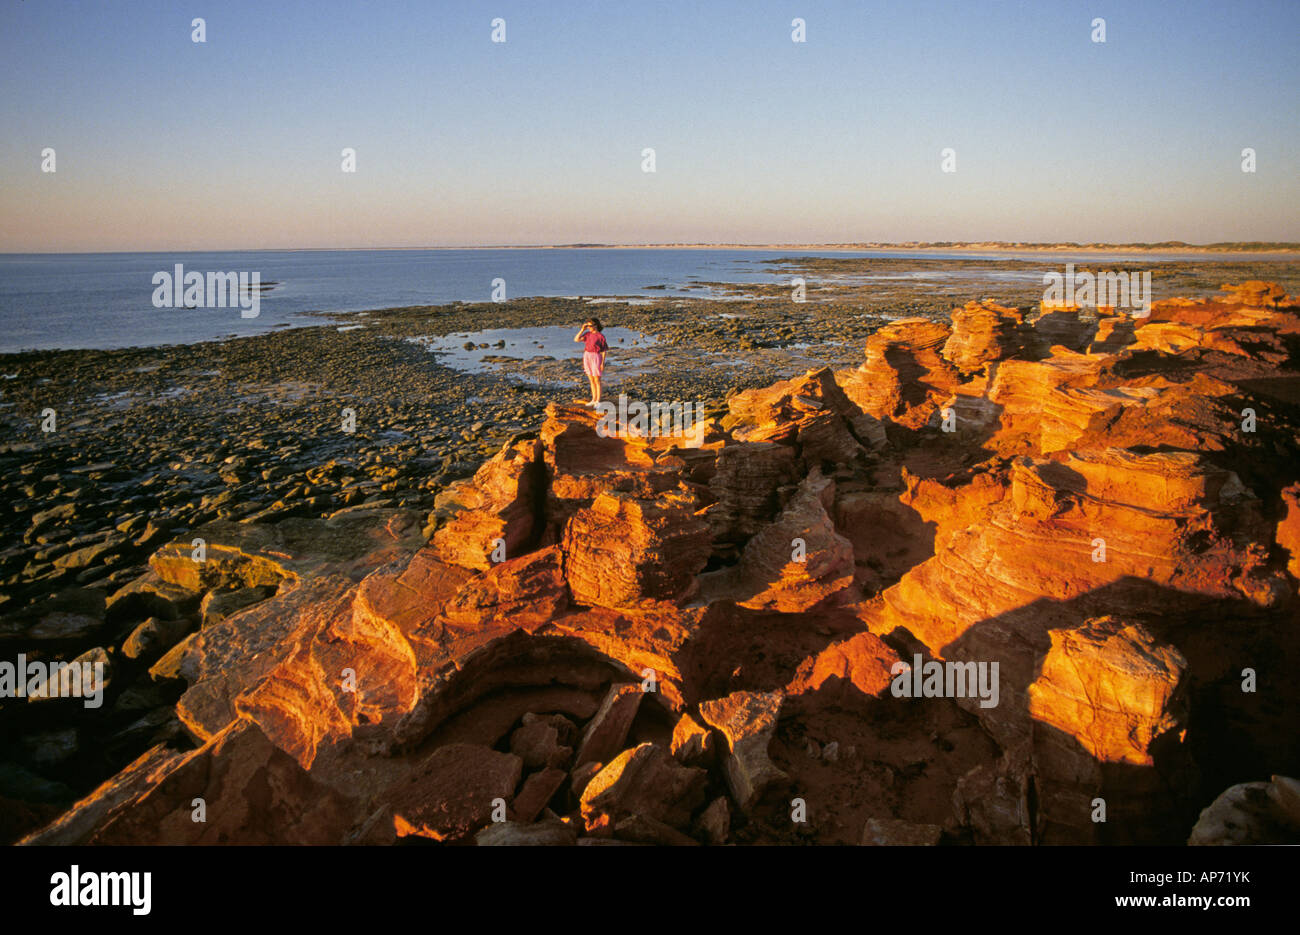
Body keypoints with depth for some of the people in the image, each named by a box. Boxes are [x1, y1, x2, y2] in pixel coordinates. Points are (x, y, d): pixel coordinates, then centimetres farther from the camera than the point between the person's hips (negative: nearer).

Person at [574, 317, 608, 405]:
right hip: (587, 358, 6)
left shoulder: (601, 336, -11)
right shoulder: (588, 334, 6)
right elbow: (576, 339, -1)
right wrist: (582, 329, -7)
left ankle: (598, 401, 8)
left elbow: (604, 351, -9)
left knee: (597, 380, -1)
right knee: (591, 380, 11)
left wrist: (603, 363, -12)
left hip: (596, 358, -6)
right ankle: (594, 400, 20)